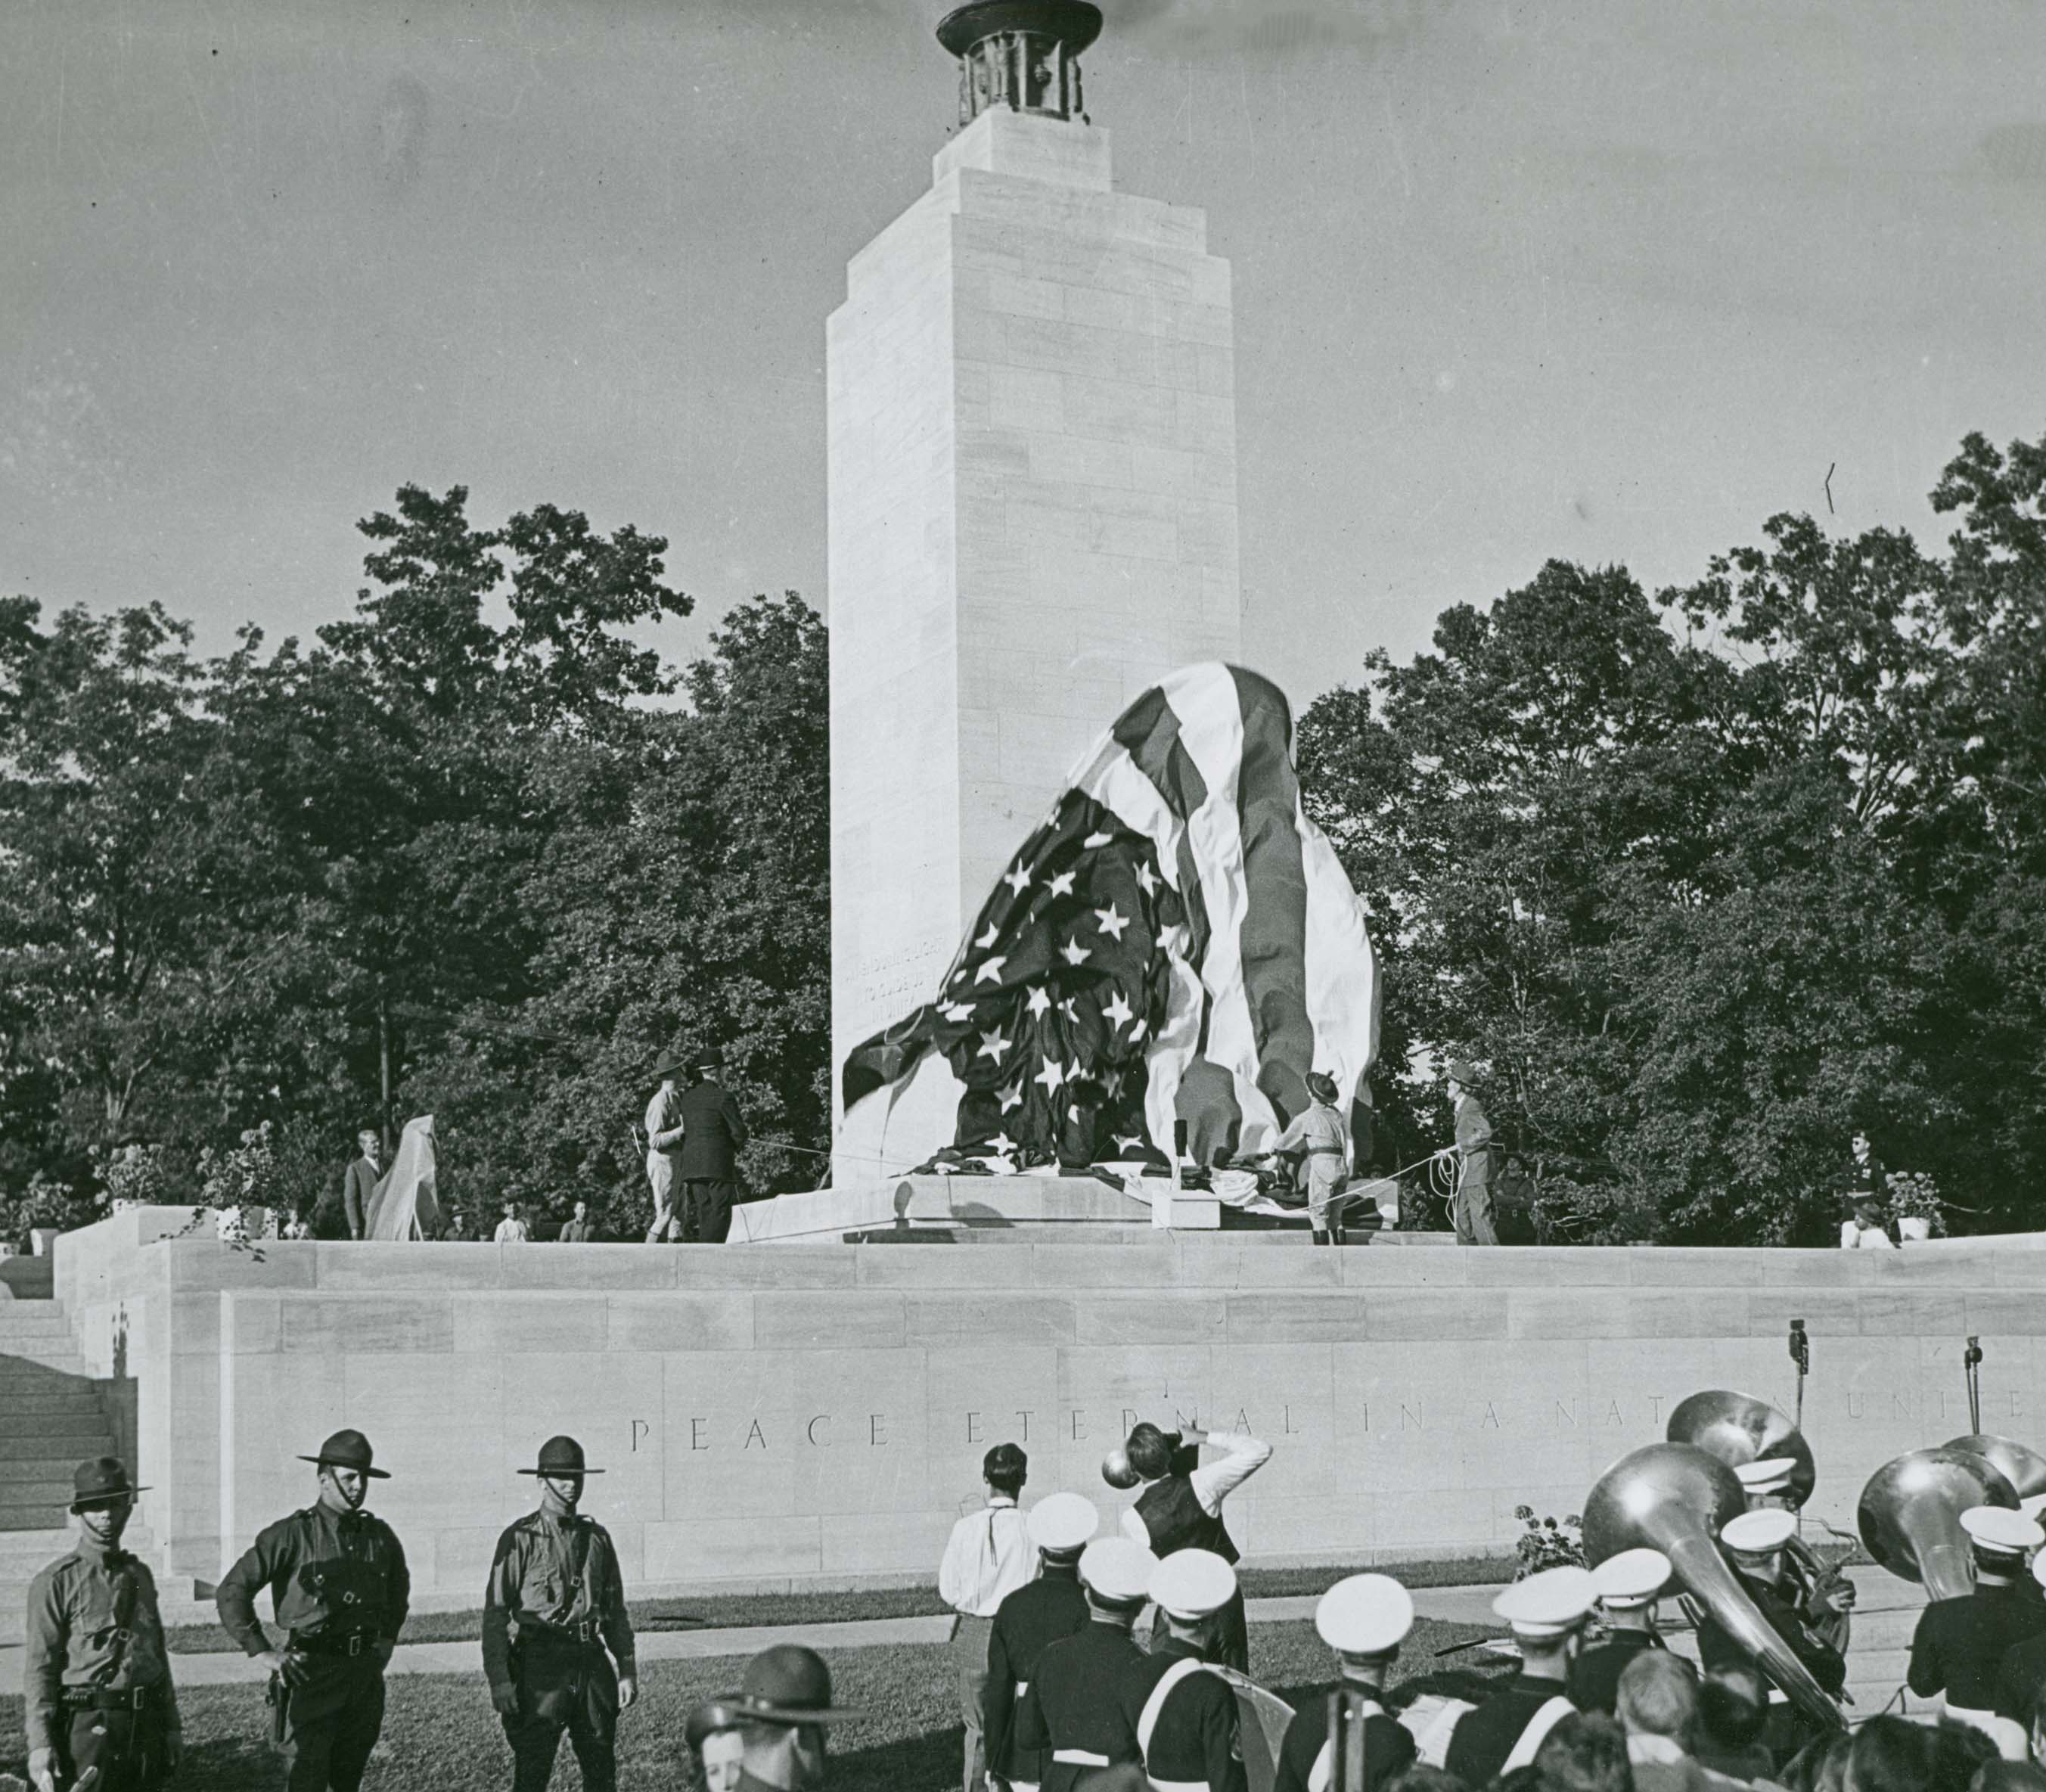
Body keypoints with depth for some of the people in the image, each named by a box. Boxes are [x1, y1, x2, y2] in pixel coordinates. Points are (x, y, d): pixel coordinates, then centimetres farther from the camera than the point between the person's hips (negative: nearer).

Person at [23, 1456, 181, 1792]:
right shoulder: (56, 1582, -5)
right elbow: (38, 1667, -9)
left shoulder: (140, 1575, 13)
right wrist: (40, 1744, -16)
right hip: (87, 1726, -5)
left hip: (145, 1726, 6)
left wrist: (172, 1726, 16)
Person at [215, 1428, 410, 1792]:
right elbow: (231, 1592, -7)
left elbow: (399, 1588, 30)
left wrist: (388, 1637, 19)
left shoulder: (379, 1536, 8)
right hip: (312, 1674, -5)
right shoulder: (292, 1534, -9)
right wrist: (263, 1653, -9)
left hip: (366, 1674, 5)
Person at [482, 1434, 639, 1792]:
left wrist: (627, 1670, 10)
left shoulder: (597, 1537, 12)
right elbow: (495, 1614, -6)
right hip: (540, 1666, -5)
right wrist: (499, 1680, -12)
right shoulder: (520, 1539, -3)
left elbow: (617, 1610, 16)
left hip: (592, 1661, 5)